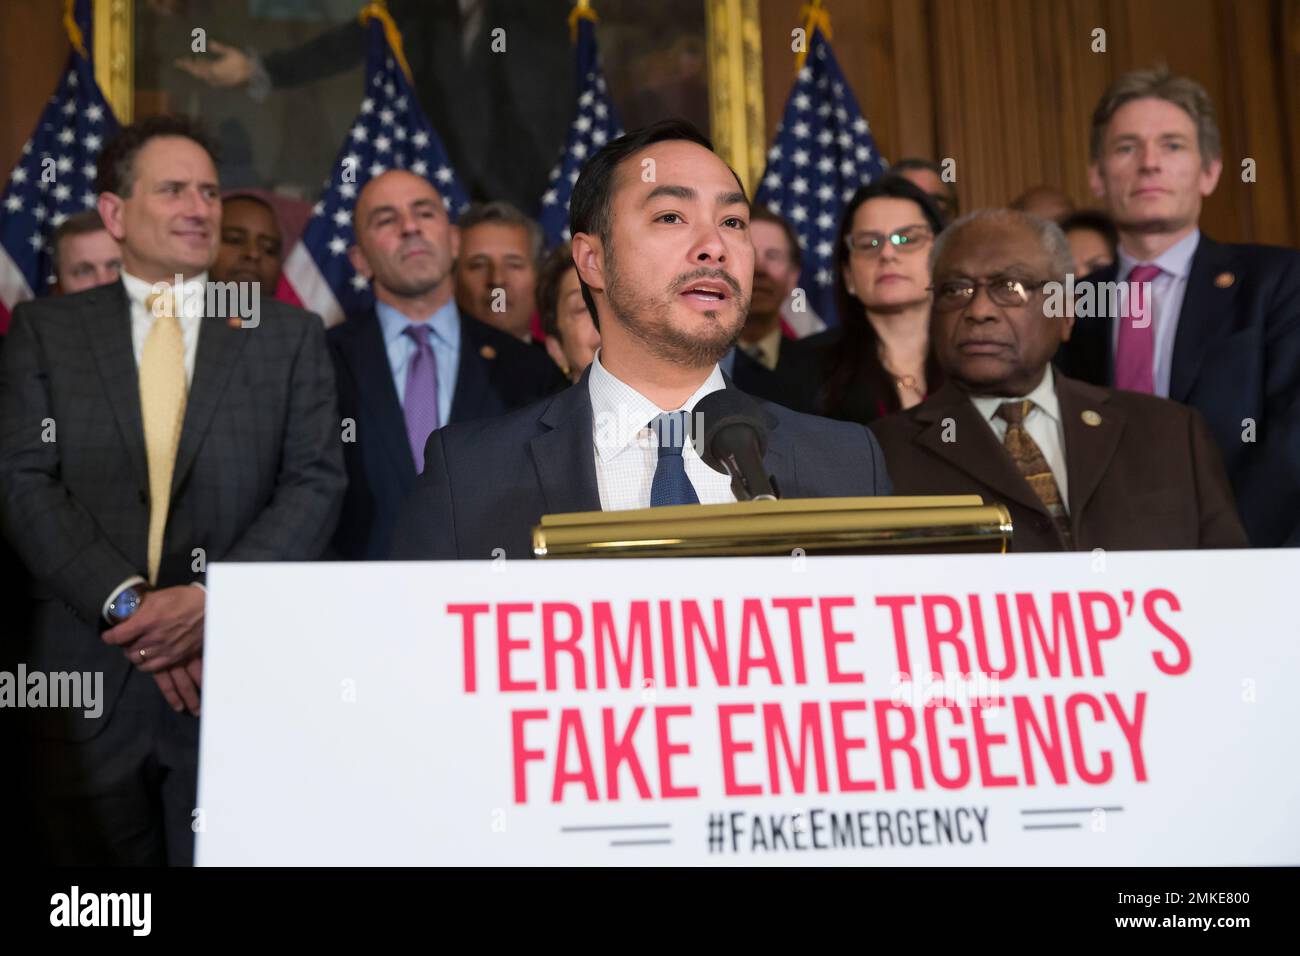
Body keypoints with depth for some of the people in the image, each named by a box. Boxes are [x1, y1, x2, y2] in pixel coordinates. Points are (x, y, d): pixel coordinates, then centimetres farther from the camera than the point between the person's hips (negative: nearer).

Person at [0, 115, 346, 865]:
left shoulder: (290, 335, 9)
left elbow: (316, 483, 0)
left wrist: (209, 599, -14)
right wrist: (126, 605, -14)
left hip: (243, 675, 0)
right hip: (89, 676, 0)